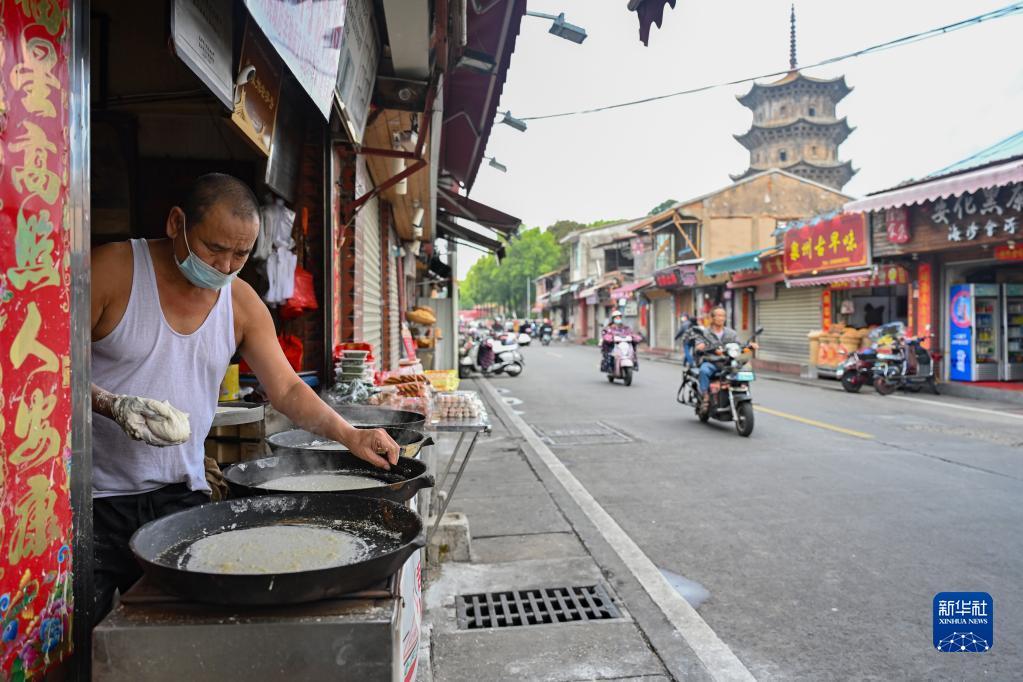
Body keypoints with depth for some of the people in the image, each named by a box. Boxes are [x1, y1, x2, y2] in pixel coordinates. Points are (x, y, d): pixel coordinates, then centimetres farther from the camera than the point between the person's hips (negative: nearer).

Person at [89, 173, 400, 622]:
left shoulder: (243, 304, 4)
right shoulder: (113, 268, -8)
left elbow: (287, 389, 5)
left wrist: (351, 436, -9)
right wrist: (114, 405, -27)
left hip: (180, 494, 4)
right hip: (95, 497, -3)